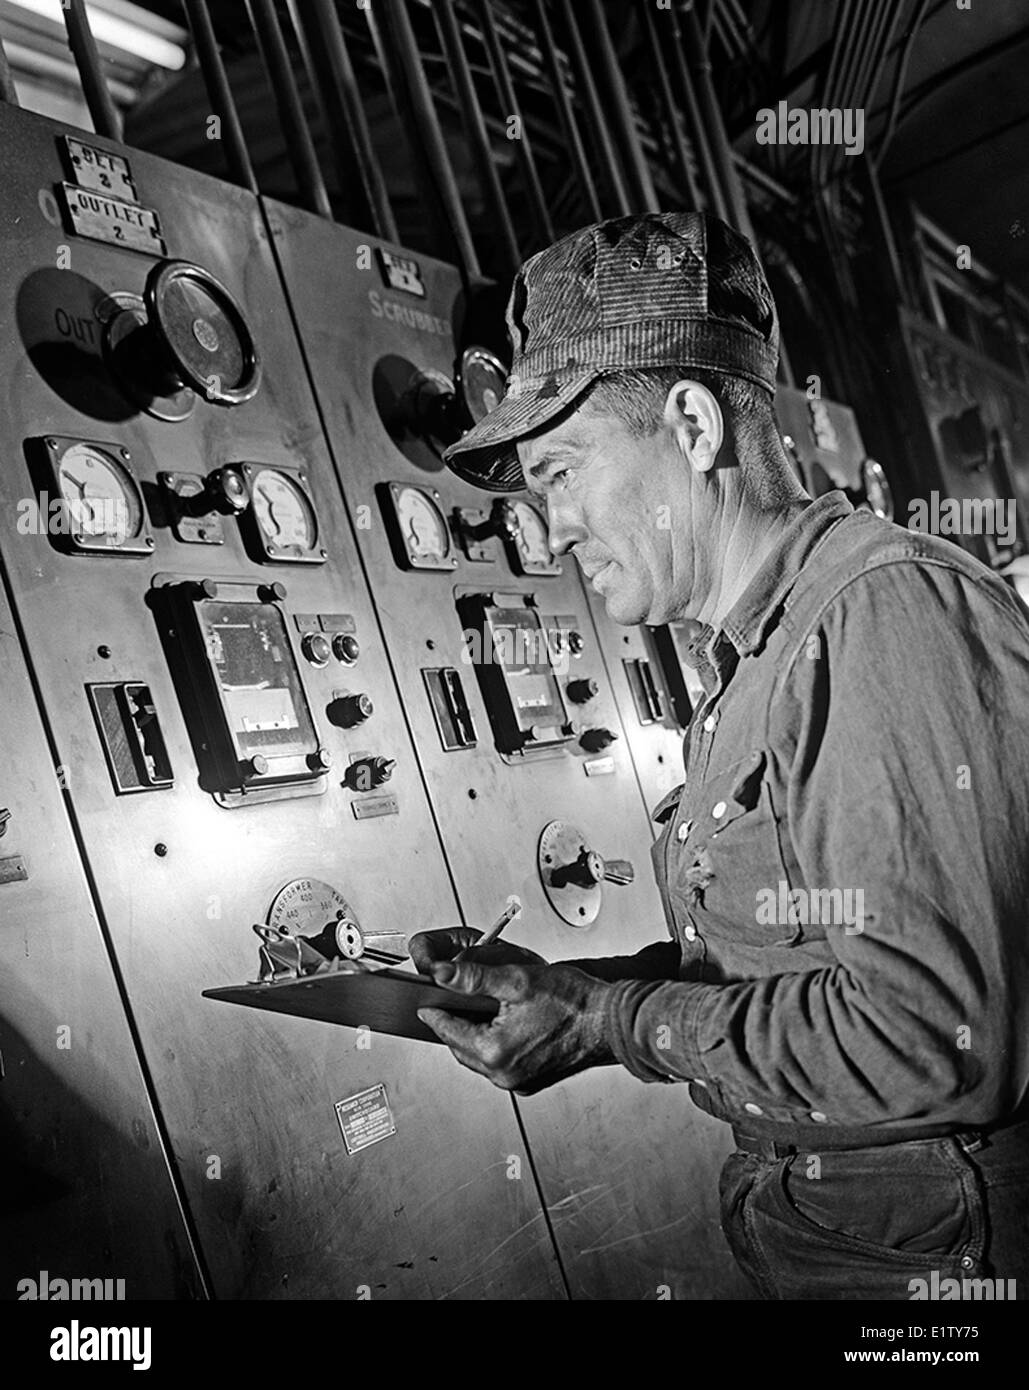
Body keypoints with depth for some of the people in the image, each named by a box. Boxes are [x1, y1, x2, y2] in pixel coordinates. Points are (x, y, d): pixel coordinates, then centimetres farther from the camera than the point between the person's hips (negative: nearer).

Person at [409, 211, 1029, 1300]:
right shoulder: (745, 661, 7)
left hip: (933, 1250, -8)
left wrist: (612, 1024, -20)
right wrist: (569, 988, -1)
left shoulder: (890, 609, -23)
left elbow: (930, 1039, -29)